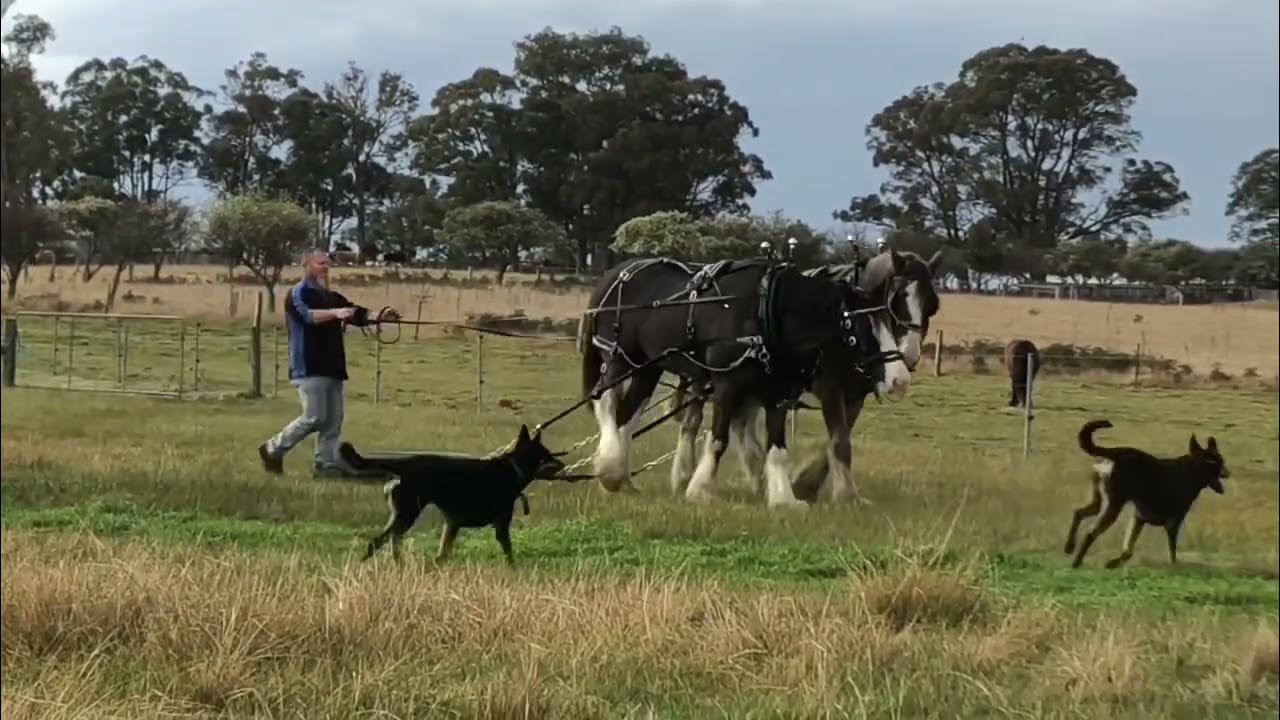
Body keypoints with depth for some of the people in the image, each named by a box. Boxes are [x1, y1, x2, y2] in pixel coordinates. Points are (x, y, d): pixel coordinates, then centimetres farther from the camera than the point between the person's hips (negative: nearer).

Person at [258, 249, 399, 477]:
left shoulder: (332, 297, 20)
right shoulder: (298, 293, -3)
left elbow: (358, 314, 10)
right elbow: (307, 315, -24)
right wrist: (335, 312, -39)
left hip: (331, 367, 8)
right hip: (309, 367, -8)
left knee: (333, 419, 4)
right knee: (314, 417, -10)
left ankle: (325, 464, 8)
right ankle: (273, 449, 4)